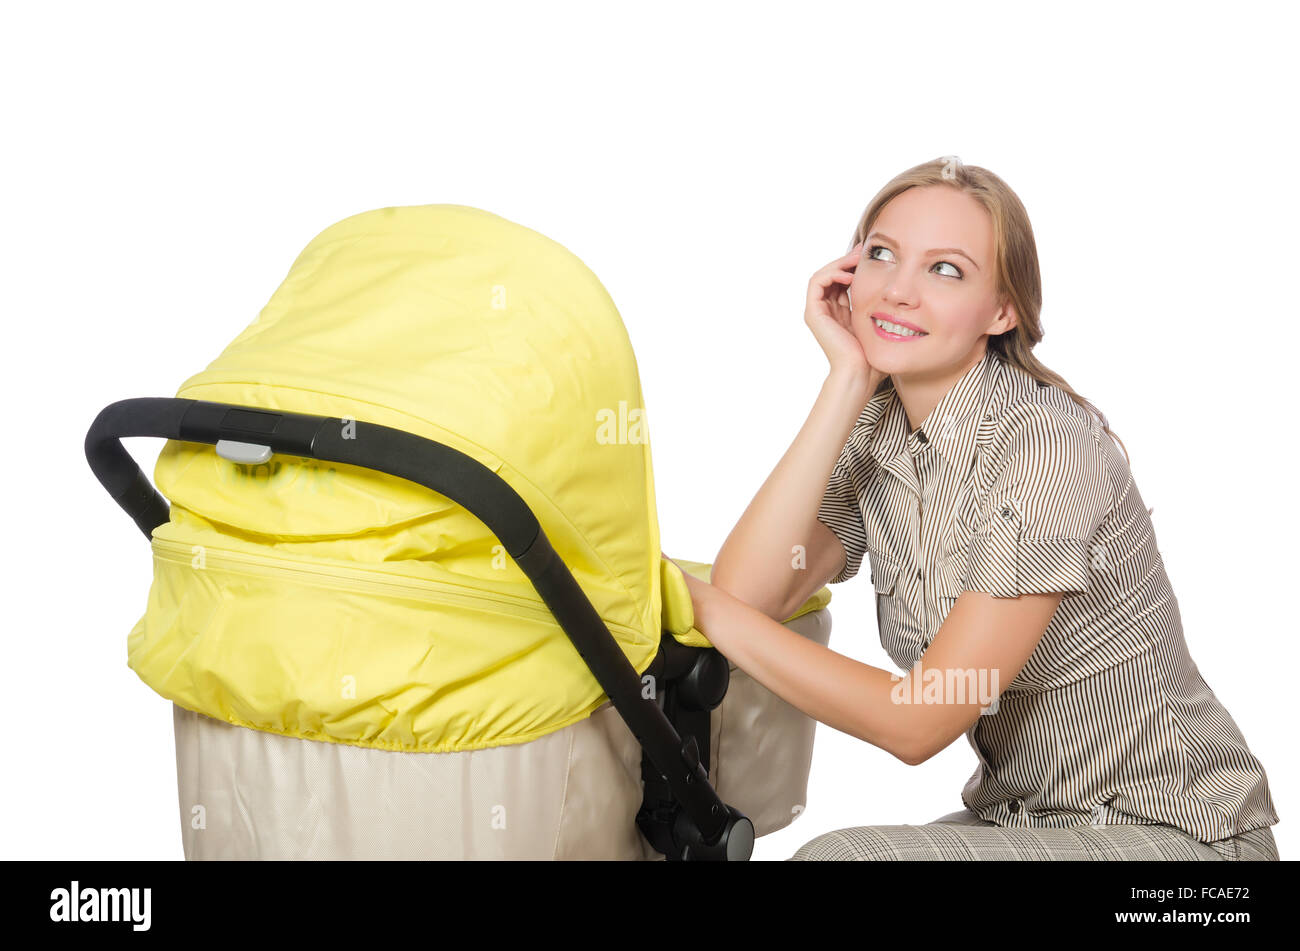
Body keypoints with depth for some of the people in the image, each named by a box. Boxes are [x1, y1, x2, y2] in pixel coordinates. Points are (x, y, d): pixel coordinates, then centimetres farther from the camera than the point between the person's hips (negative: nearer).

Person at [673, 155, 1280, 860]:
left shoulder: (1047, 449, -24)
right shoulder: (872, 432, -3)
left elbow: (915, 725, -22)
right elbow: (743, 593, -19)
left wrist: (703, 606, -18)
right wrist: (847, 379, -19)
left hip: (1176, 829, -5)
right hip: (1020, 817, 6)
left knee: (840, 853, -23)